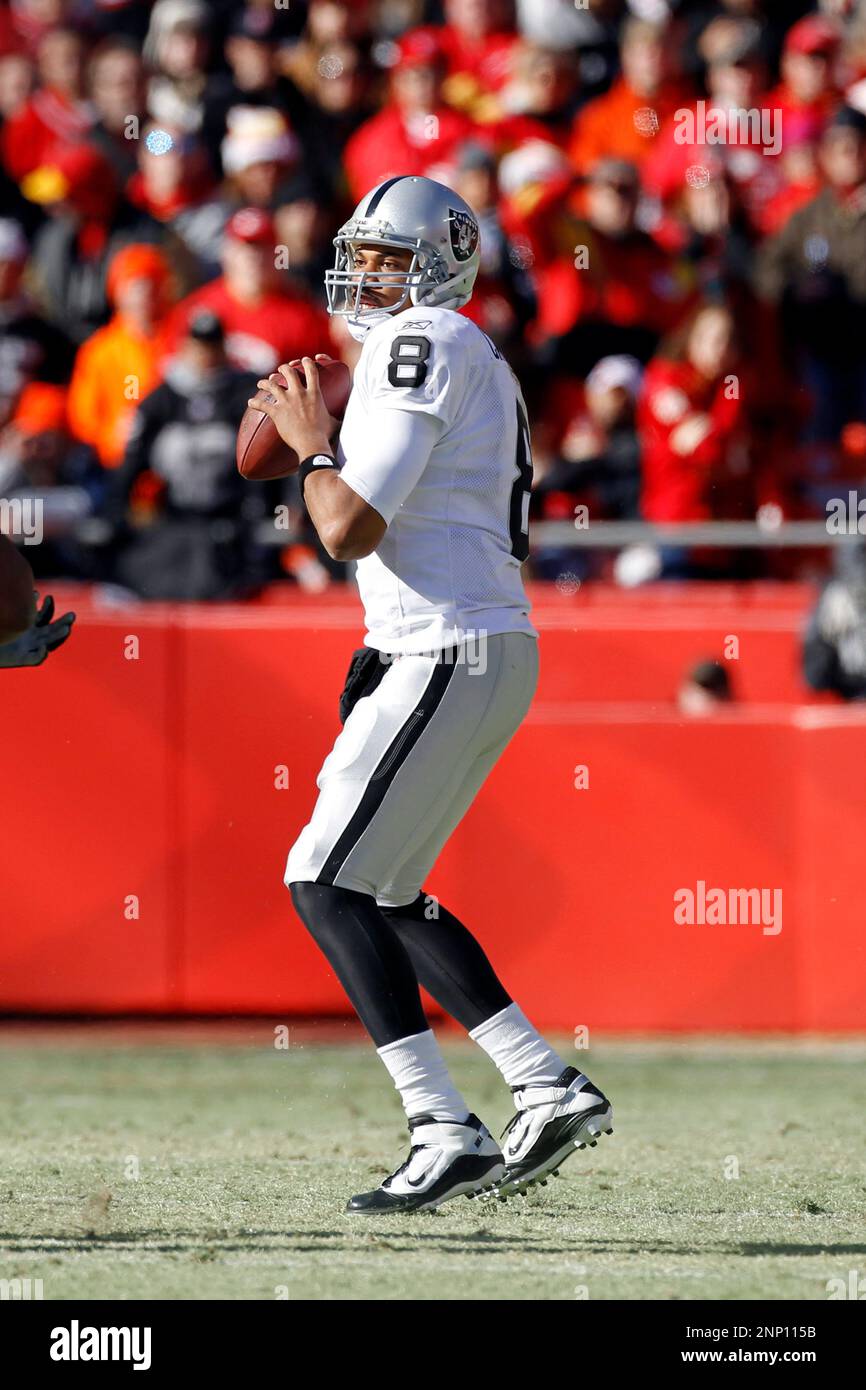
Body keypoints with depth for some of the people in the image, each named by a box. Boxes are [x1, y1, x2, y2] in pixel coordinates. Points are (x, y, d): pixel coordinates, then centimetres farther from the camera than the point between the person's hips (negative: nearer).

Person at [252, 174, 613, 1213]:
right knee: (384, 893, 17)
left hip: (449, 656, -10)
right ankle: (549, 1089, 16)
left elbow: (351, 529, -17)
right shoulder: (482, 365, 21)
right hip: (489, 651, 10)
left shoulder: (421, 342, -10)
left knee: (327, 883, -10)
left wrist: (312, 443, -2)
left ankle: (446, 1135, -15)